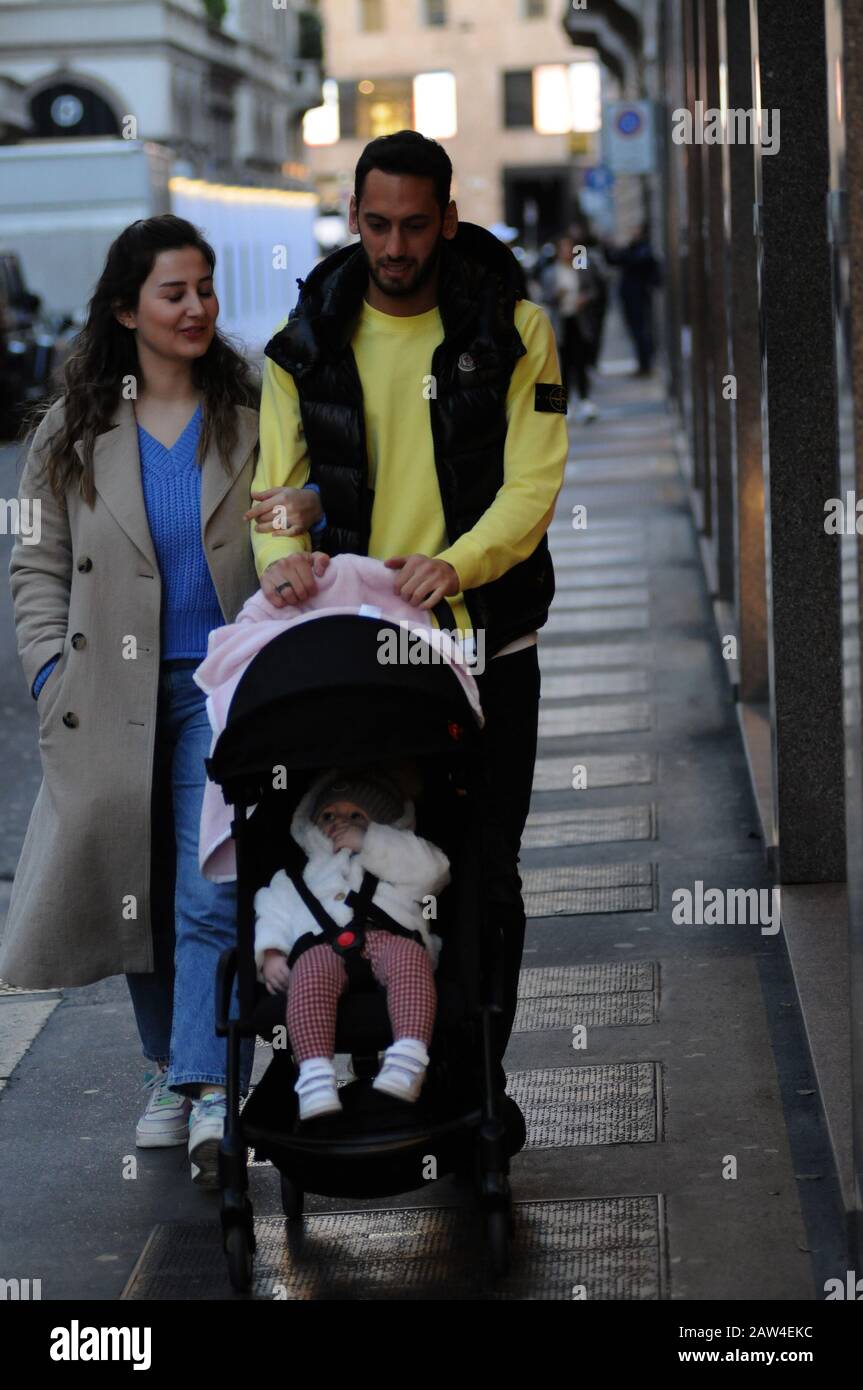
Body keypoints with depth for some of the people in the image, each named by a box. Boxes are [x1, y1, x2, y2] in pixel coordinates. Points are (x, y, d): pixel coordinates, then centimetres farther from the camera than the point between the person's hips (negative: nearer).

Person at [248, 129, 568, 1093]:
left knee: (484, 880, 6)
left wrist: (455, 563, -28)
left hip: (483, 644, -1)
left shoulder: (512, 328, -2)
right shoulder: (308, 344, 4)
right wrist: (282, 554, -23)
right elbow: (279, 481, 1)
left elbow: (533, 483, -9)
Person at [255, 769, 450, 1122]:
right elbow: (272, 913, 26)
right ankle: (315, 1076, -56)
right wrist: (270, 954, 3)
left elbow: (432, 868, 20)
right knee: (310, 973, -38)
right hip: (321, 941, 0)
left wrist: (367, 841, 18)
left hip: (390, 933, 0)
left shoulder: (395, 862, 42)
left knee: (409, 957, -38)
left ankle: (408, 1059, -57)